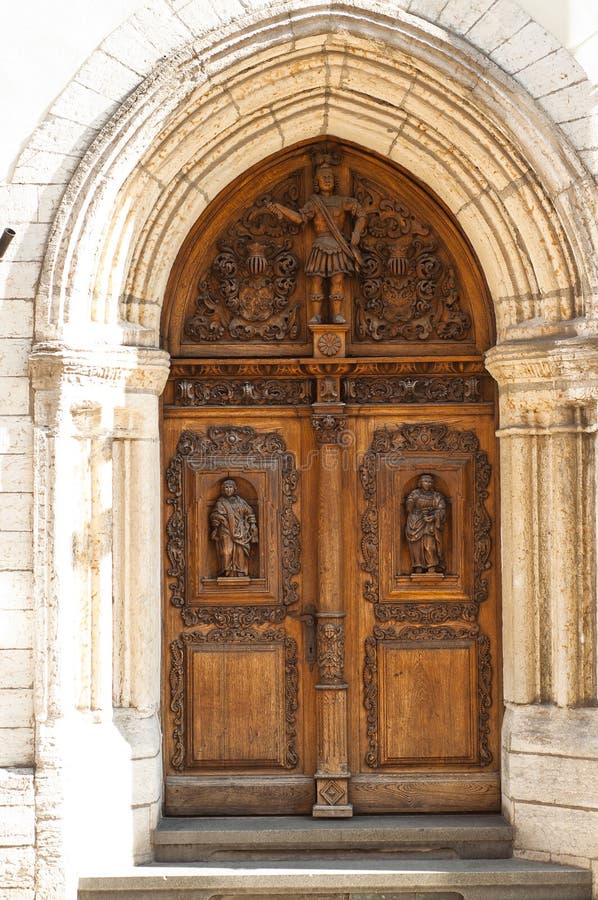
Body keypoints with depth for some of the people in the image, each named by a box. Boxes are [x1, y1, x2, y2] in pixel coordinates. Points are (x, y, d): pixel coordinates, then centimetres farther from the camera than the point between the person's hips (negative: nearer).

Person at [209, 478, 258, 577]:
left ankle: (240, 573, -1)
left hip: (240, 533, 2)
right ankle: (228, 572, -9)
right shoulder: (220, 503, 5)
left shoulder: (240, 501, 13)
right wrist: (214, 529, -5)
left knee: (240, 551, -5)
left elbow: (249, 512, 16)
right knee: (227, 552, -12)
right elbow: (215, 517, 2)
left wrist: (252, 524, 7)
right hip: (226, 532, -2)